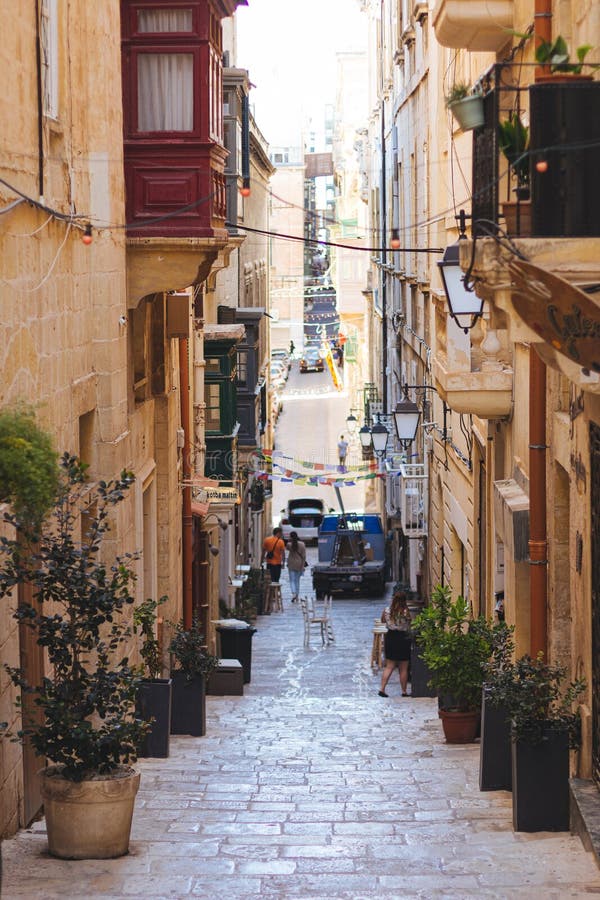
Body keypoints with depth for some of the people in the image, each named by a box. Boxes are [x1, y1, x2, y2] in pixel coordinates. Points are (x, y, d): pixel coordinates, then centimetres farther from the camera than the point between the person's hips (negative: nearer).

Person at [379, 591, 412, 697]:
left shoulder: (387, 610, -4)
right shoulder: (406, 612, -16)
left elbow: (383, 620, 12)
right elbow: (409, 624, -10)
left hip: (390, 638, 4)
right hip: (403, 639, -4)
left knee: (389, 667, 11)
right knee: (403, 669, 8)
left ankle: (382, 689, 2)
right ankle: (404, 691, 14)